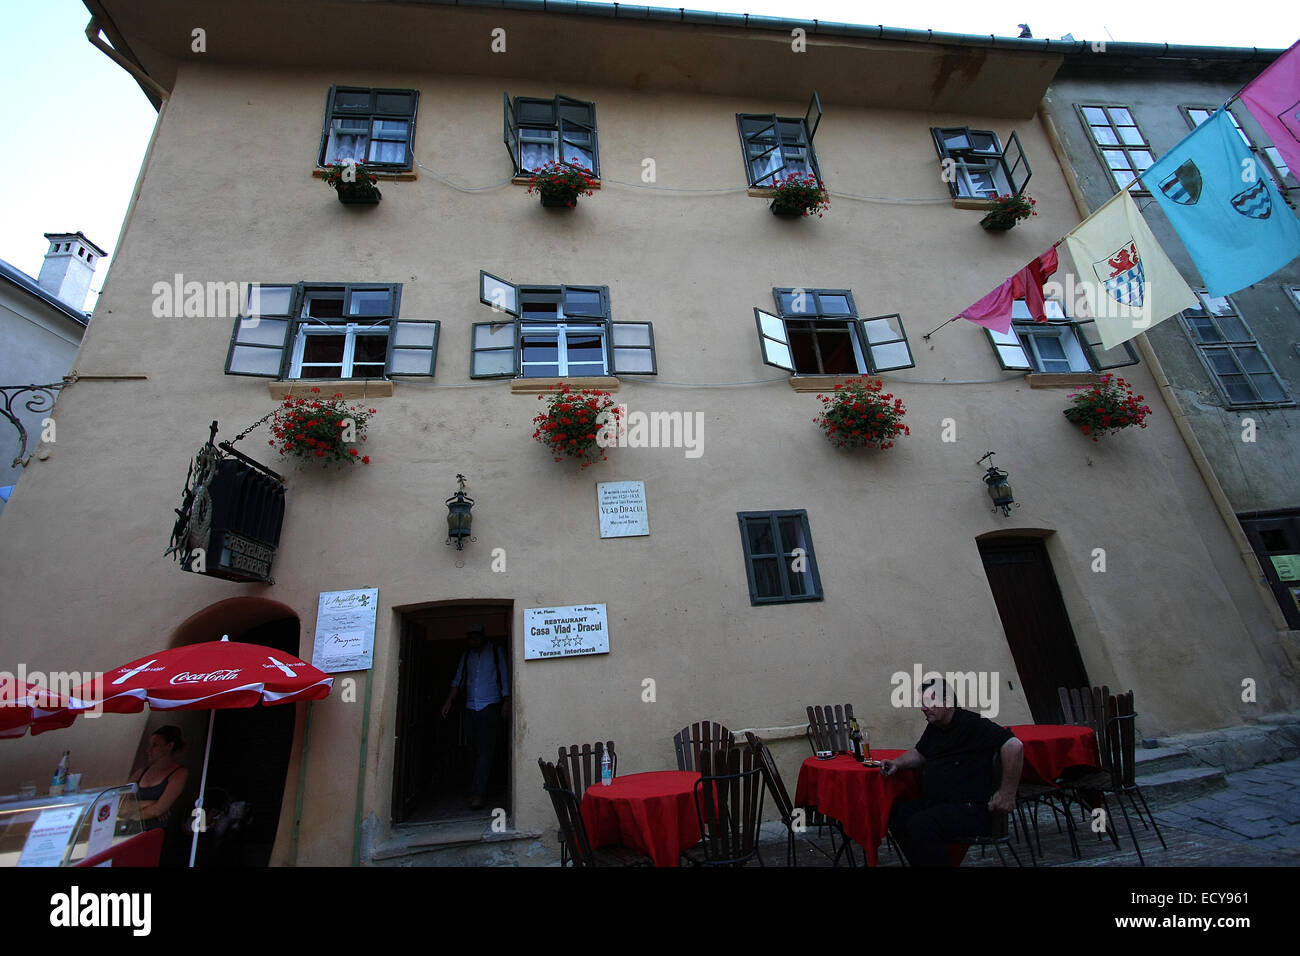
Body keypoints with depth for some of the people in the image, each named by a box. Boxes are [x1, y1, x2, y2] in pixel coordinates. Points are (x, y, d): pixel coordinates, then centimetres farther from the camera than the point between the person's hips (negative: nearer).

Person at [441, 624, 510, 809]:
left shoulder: (496, 652, 1)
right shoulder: (466, 656, 13)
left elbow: (504, 678, 0)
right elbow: (458, 680, 14)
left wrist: (506, 702, -5)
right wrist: (449, 701, 3)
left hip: (490, 705, -4)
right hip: (471, 707, 4)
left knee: (485, 749, -9)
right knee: (476, 748, 6)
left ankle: (478, 793, -8)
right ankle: (483, 784, 18)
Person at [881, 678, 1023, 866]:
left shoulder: (972, 724, -14)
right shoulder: (934, 727, 15)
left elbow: (1014, 746, -25)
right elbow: (919, 753, 26)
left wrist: (1007, 793, -23)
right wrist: (897, 764, 7)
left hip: (971, 807, -9)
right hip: (936, 801, 9)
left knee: (920, 825, -29)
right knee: (897, 815, -5)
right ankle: (923, 863, 10)